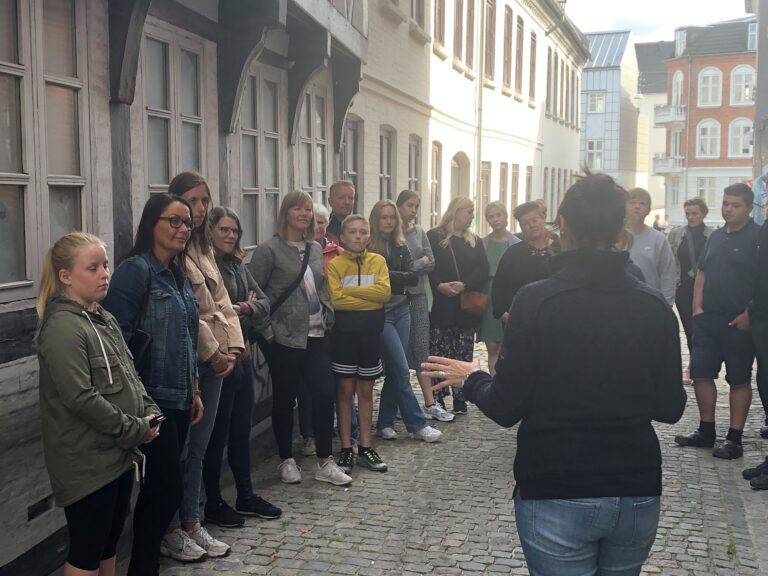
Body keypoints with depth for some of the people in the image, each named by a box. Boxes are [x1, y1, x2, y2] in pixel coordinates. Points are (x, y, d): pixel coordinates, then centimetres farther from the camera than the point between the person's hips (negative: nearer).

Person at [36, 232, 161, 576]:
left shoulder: (103, 319, 11)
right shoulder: (62, 328, -18)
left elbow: (129, 375, 16)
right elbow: (81, 398, -24)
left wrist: (149, 412, -1)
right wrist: (136, 430, -17)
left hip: (118, 454, 9)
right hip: (87, 462, -9)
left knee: (109, 544, 18)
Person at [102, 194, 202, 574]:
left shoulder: (178, 275, 13)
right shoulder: (135, 270, -13)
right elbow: (118, 339, -19)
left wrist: (194, 390, 19)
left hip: (178, 398, 8)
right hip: (151, 400, -8)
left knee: (160, 485, 14)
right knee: (167, 487, -4)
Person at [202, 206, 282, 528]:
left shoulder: (237, 265, 12)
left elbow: (264, 302, 7)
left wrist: (248, 308, -11)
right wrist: (233, 311, -15)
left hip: (243, 354, 8)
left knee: (242, 429, 16)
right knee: (218, 433, 3)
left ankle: (245, 496, 29)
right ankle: (213, 504, 17)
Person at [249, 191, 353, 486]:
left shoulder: (316, 249, 12)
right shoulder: (269, 250, -7)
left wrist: (328, 315, 8)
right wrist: (267, 328, -10)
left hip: (315, 335, 5)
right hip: (284, 338, -5)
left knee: (325, 393, 1)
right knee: (285, 399, 6)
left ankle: (324, 462, 12)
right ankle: (287, 460, 23)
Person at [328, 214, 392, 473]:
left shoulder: (378, 261, 3)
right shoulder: (335, 264, -4)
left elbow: (384, 291, -12)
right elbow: (336, 299, -17)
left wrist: (350, 289, -15)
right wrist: (370, 298, -14)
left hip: (371, 333, 2)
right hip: (345, 333, -2)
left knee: (366, 391, 10)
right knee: (345, 391, 4)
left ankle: (365, 448, 18)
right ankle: (346, 449, 12)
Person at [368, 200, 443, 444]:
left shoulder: (401, 247, 10)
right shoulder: (367, 247, -7)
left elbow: (413, 277, 1)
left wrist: (388, 274, -13)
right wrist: (399, 277, -16)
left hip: (401, 310, 6)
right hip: (380, 313, -6)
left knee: (394, 370, 8)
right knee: (402, 371, -6)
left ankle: (385, 423, 18)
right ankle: (418, 425, 1)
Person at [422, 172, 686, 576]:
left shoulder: (536, 300, -14)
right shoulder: (655, 307, -4)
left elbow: (506, 409, -11)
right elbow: (670, 409, 2)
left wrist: (472, 379, 9)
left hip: (556, 495, -4)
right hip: (637, 495, 4)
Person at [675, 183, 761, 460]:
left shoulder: (758, 237, -7)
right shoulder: (716, 236, 13)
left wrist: (748, 315, -18)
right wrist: (697, 307, 6)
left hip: (739, 322, -6)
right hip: (707, 319, 7)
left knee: (739, 380, 3)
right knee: (701, 374, 8)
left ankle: (734, 439, 10)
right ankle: (706, 431, 21)